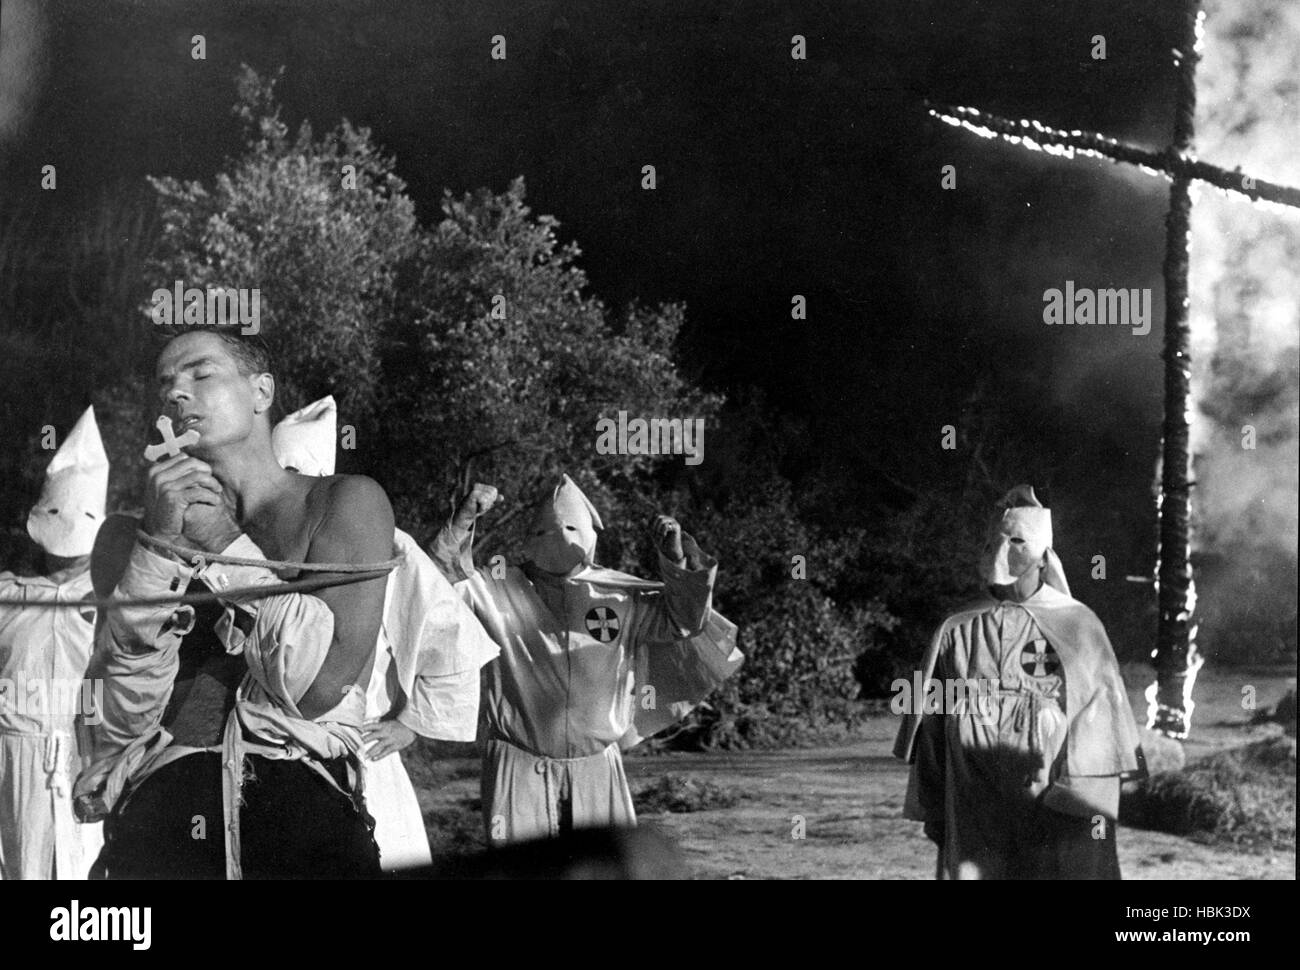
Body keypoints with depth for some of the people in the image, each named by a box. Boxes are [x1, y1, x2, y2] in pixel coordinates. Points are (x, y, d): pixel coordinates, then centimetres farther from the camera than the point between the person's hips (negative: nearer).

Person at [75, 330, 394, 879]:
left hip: (300, 815, -2)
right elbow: (128, 715, 1)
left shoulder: (347, 502, 6)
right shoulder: (163, 525, 15)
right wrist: (158, 545, -8)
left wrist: (222, 544, -2)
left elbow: (319, 685, -8)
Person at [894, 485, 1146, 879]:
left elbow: (1101, 714, -1)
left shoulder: (1077, 626, 3)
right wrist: (932, 814, 10)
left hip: (1058, 819, -2)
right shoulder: (957, 633, 9)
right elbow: (930, 730, 12)